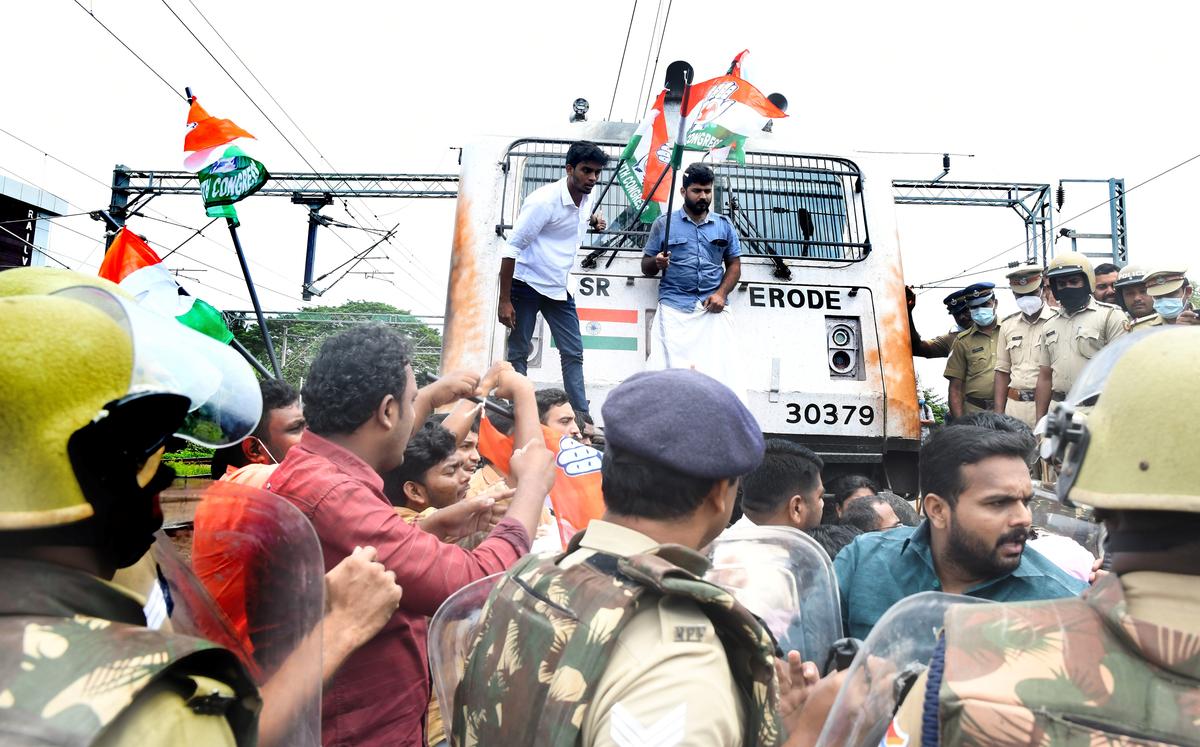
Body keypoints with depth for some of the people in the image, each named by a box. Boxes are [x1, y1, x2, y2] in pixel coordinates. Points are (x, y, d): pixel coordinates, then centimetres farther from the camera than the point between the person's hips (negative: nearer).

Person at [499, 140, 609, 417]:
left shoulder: (586, 200, 3)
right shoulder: (544, 200, -19)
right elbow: (511, 249, -19)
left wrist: (593, 221, 6)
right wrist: (504, 301, -21)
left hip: (558, 289, 7)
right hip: (526, 286, -7)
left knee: (573, 353, 4)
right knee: (519, 354, 1)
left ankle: (582, 417, 10)